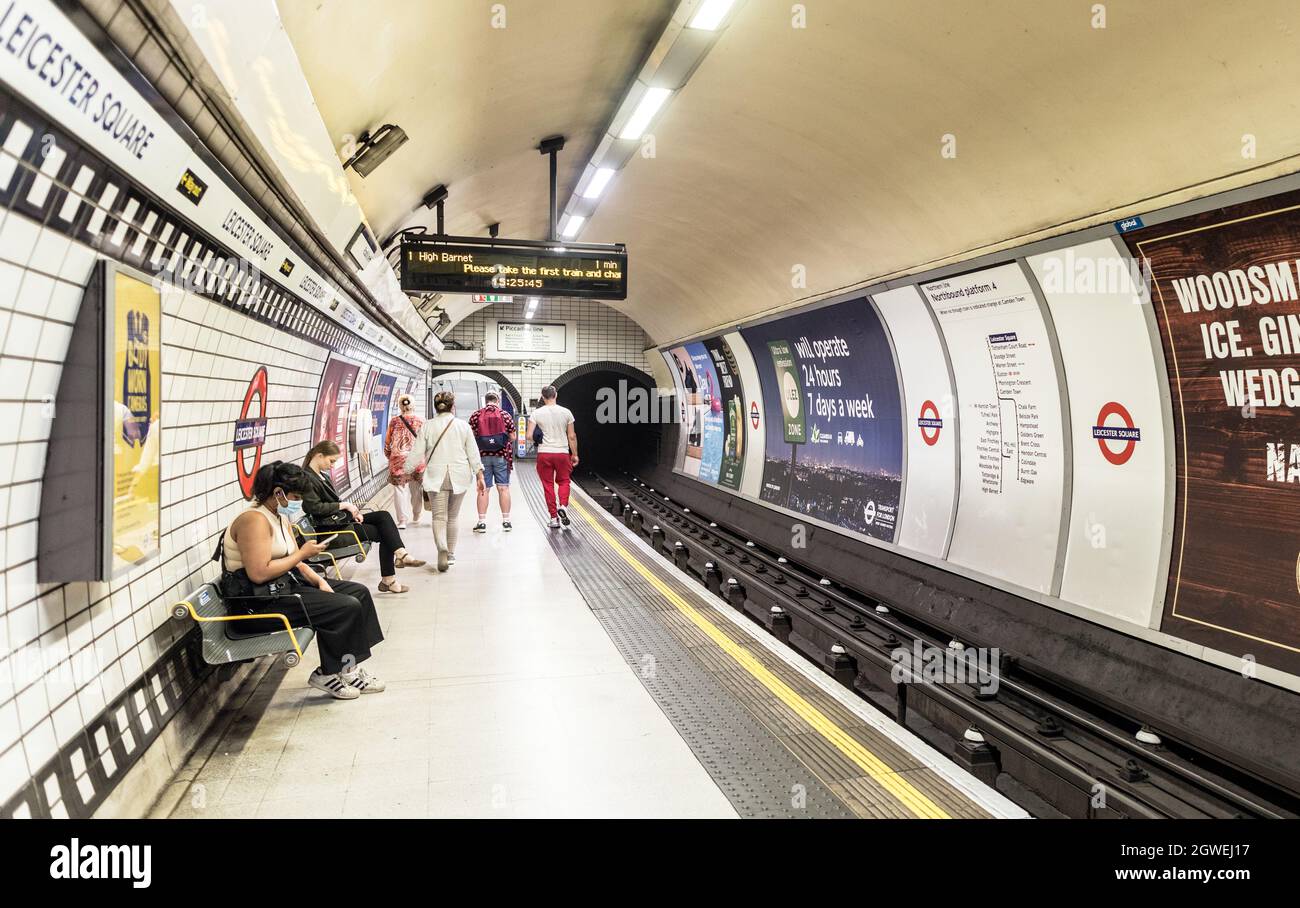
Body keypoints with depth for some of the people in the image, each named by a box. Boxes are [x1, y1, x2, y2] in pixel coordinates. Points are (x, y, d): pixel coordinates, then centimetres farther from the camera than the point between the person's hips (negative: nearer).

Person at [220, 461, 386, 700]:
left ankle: (350, 669, 5)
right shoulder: (255, 520, -19)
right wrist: (302, 554, -18)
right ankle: (327, 674, -1)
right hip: (260, 603, -11)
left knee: (358, 592, 5)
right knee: (347, 608, -20)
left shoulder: (282, 518, 13)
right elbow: (259, 574, -28)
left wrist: (319, 581, -2)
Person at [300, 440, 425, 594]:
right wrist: (345, 505, -14)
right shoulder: (307, 479, -12)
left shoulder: (323, 476, 18)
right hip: (331, 530, -9)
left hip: (340, 518, 9)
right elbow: (315, 507, -21)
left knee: (384, 516, -8)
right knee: (383, 532, -11)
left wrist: (352, 510, 3)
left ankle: (401, 554, -21)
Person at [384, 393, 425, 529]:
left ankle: (402, 520, -4)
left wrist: (388, 455, 22)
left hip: (399, 458, -1)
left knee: (400, 489, 2)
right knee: (416, 489, 16)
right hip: (418, 459, 1)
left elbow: (387, 442, 7)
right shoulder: (421, 422, 2)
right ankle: (416, 517, 30)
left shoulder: (394, 422, 1)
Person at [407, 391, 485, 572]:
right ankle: (451, 554, 24)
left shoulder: (427, 426, -2)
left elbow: (417, 454, -1)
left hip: (436, 476, -1)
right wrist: (479, 475, 6)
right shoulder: (463, 425, 1)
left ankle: (442, 549, -26)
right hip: (459, 476, 1)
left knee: (439, 516, -1)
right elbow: (473, 453, 2)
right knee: (452, 517, 15)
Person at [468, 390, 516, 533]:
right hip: (502, 456, 0)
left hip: (482, 456, 0)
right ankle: (506, 521, 8)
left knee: (483, 489, 4)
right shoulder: (505, 415, 0)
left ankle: (482, 522, 3)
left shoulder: (475, 415, 1)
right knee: (503, 488, 5)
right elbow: (512, 438, 2)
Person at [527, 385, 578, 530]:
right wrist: (575, 455, 11)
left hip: (544, 453, 0)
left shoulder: (536, 413, -3)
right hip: (562, 453, 0)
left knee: (548, 485, 8)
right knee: (564, 481, 16)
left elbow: (529, 435, -7)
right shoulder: (566, 412, 0)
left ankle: (554, 518, 9)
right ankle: (563, 506, -8)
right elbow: (572, 436, 2)